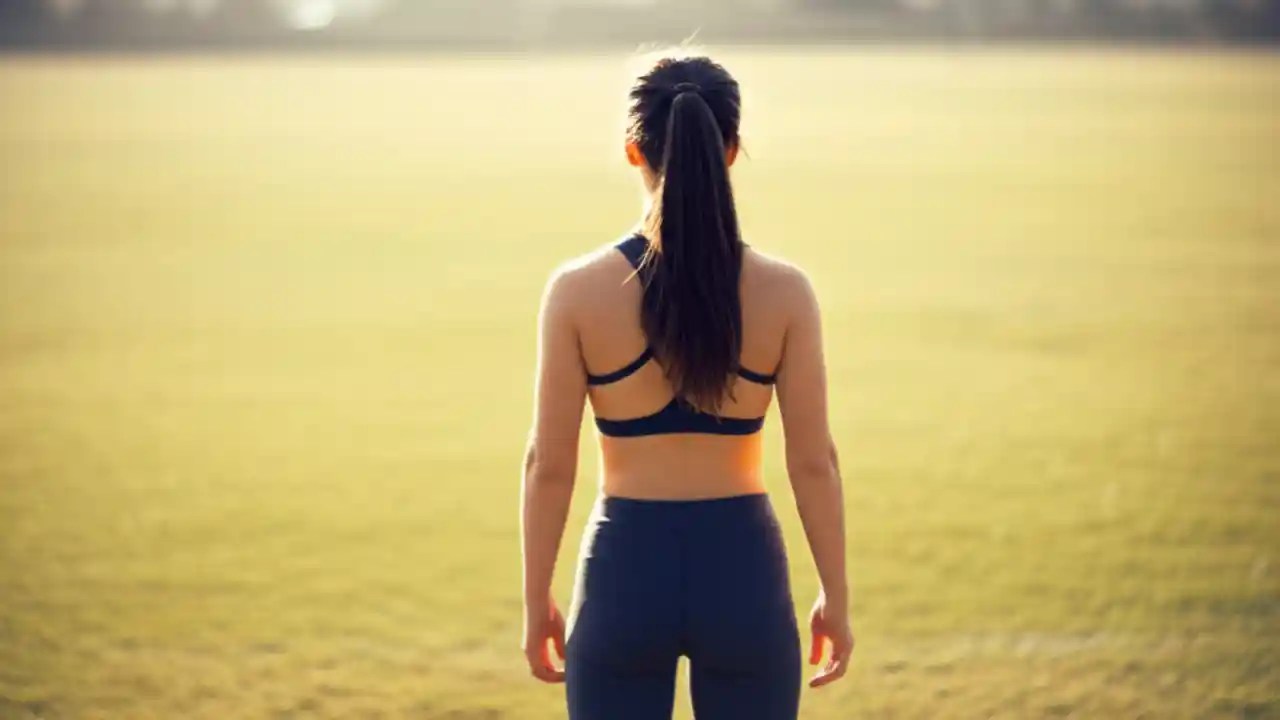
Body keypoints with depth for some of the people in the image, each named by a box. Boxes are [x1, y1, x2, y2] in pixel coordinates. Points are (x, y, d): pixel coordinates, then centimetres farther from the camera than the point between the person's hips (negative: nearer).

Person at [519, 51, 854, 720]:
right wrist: (836, 597, 7)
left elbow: (549, 464, -5)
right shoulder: (783, 291, -7)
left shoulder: (578, 290, -8)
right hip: (741, 568, 1)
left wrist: (537, 601, 6)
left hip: (627, 570, 0)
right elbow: (813, 461, -3)